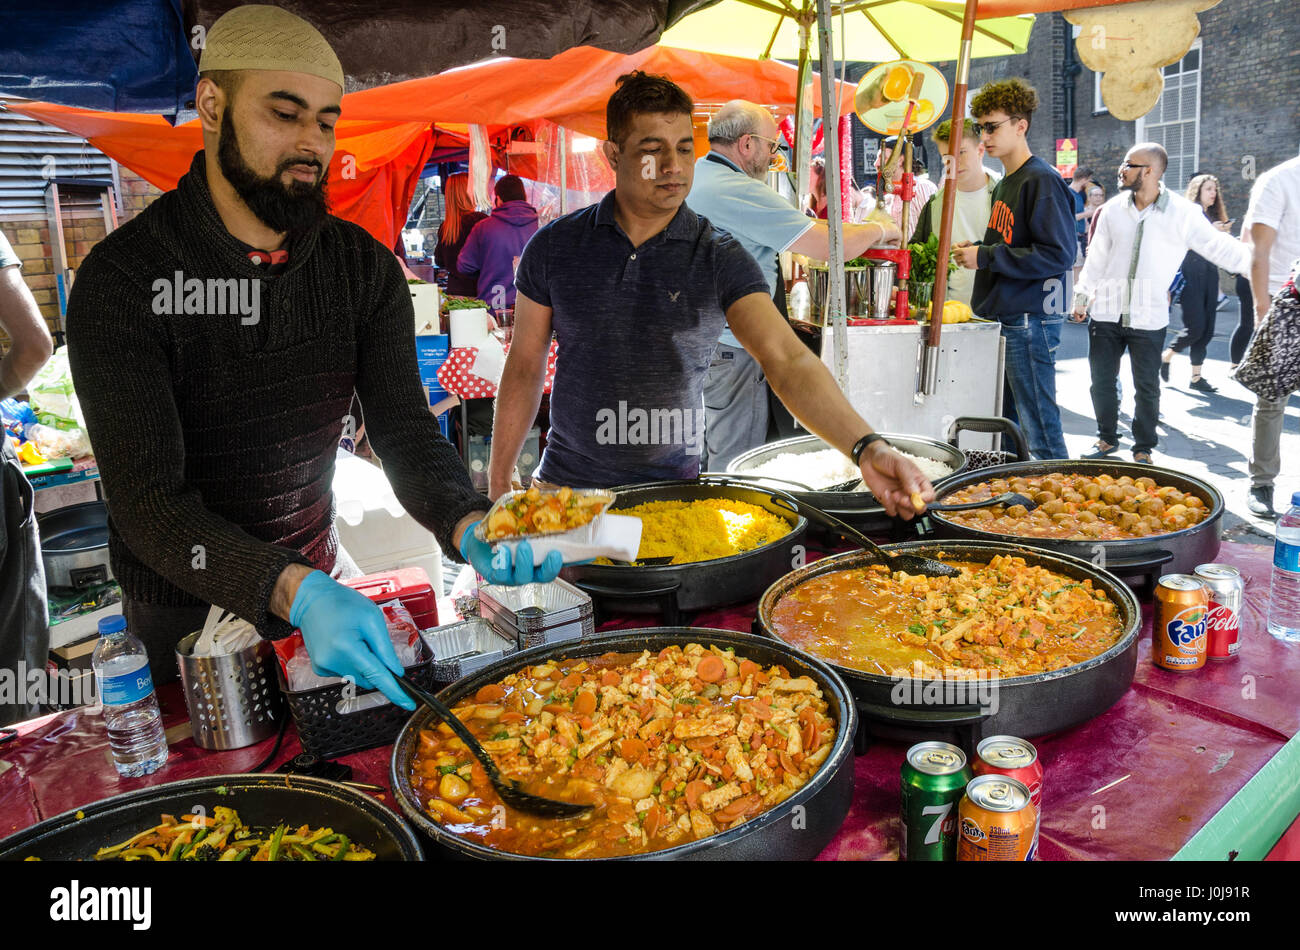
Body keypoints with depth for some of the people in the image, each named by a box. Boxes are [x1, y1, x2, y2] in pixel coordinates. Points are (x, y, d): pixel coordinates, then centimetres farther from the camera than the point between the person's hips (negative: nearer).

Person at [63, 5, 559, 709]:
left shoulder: (365, 267, -7)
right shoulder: (122, 279, -21)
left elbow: (405, 433, -12)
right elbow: (147, 500, -28)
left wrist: (469, 526, -33)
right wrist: (295, 593, -43)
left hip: (322, 579, 5)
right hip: (186, 610, -4)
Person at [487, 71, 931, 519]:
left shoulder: (721, 259, -8)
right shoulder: (556, 246, -4)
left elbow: (787, 360, -21)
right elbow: (525, 367, 2)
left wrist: (866, 448, -36)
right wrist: (498, 487, 2)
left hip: (672, 487, -1)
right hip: (567, 482, 1)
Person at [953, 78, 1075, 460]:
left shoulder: (1041, 181, -12)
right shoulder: (1005, 184, 17)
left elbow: (1058, 255, -20)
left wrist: (987, 256, -17)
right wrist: (977, 250, 9)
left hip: (1031, 320, -10)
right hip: (1007, 315, 10)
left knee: (1037, 421, -6)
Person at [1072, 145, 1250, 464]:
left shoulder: (1182, 213, -7)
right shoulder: (1113, 209, 4)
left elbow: (1219, 247, -5)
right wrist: (1082, 298, 14)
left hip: (1148, 317, -3)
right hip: (1106, 312, 3)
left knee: (1147, 388, 5)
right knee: (1101, 381, 10)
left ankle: (1143, 448, 20)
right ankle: (1107, 438, 28)